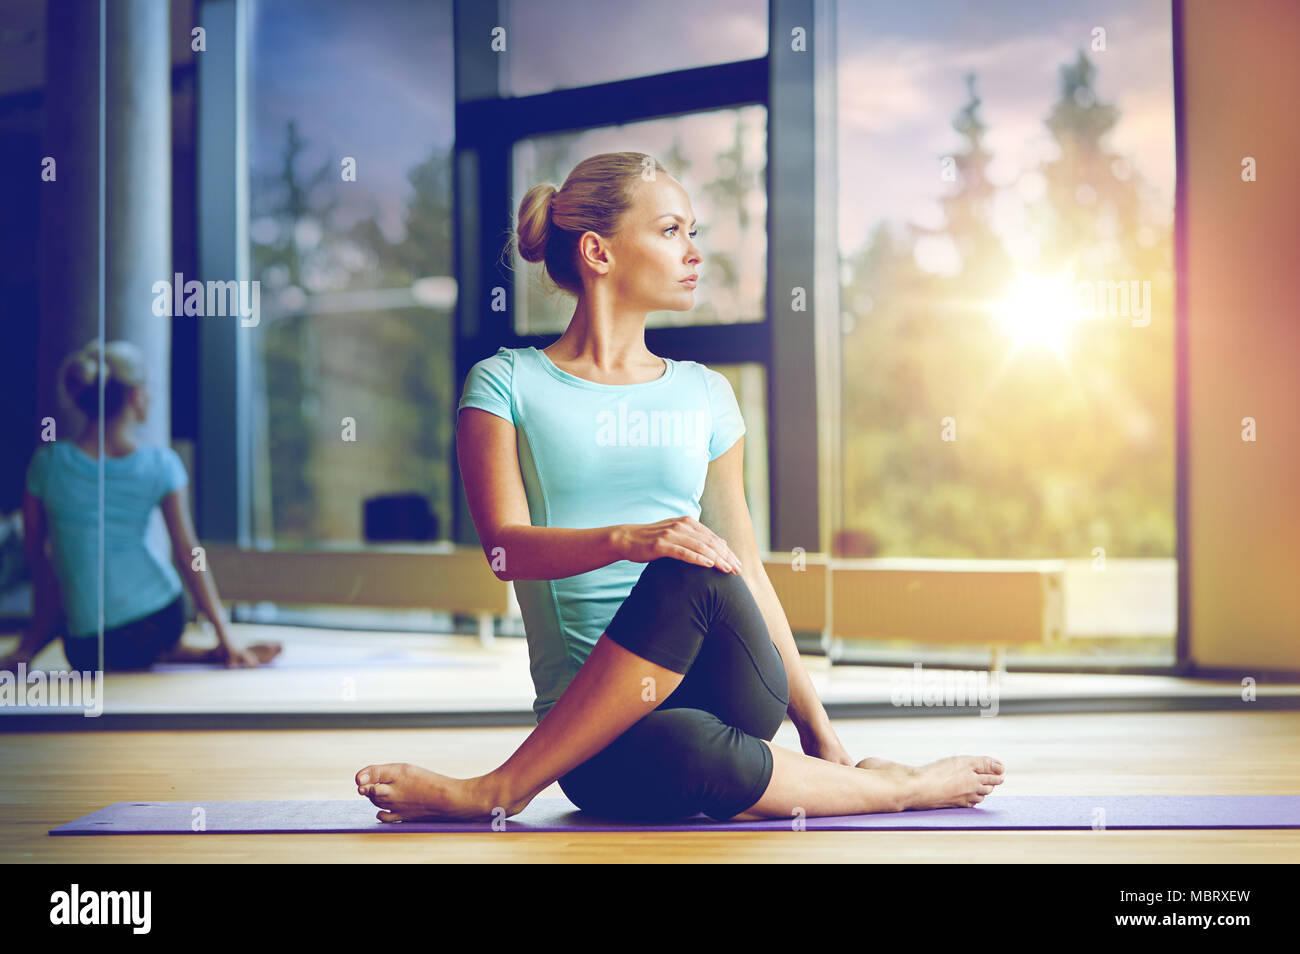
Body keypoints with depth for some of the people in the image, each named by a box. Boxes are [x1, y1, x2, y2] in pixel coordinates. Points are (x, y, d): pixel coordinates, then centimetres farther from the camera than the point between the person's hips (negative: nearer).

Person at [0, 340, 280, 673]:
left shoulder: (48, 462, -6)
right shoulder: (161, 465, -6)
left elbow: (34, 549, 4)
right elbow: (187, 552, -6)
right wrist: (224, 635, -1)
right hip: (163, 621, 2)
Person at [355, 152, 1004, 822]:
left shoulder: (704, 395, 18)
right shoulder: (506, 384, 7)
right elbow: (506, 545, -7)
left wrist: (817, 730, 16)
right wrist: (627, 539, -28)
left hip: (729, 686, 5)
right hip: (594, 715, -4)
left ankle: (499, 789, -19)